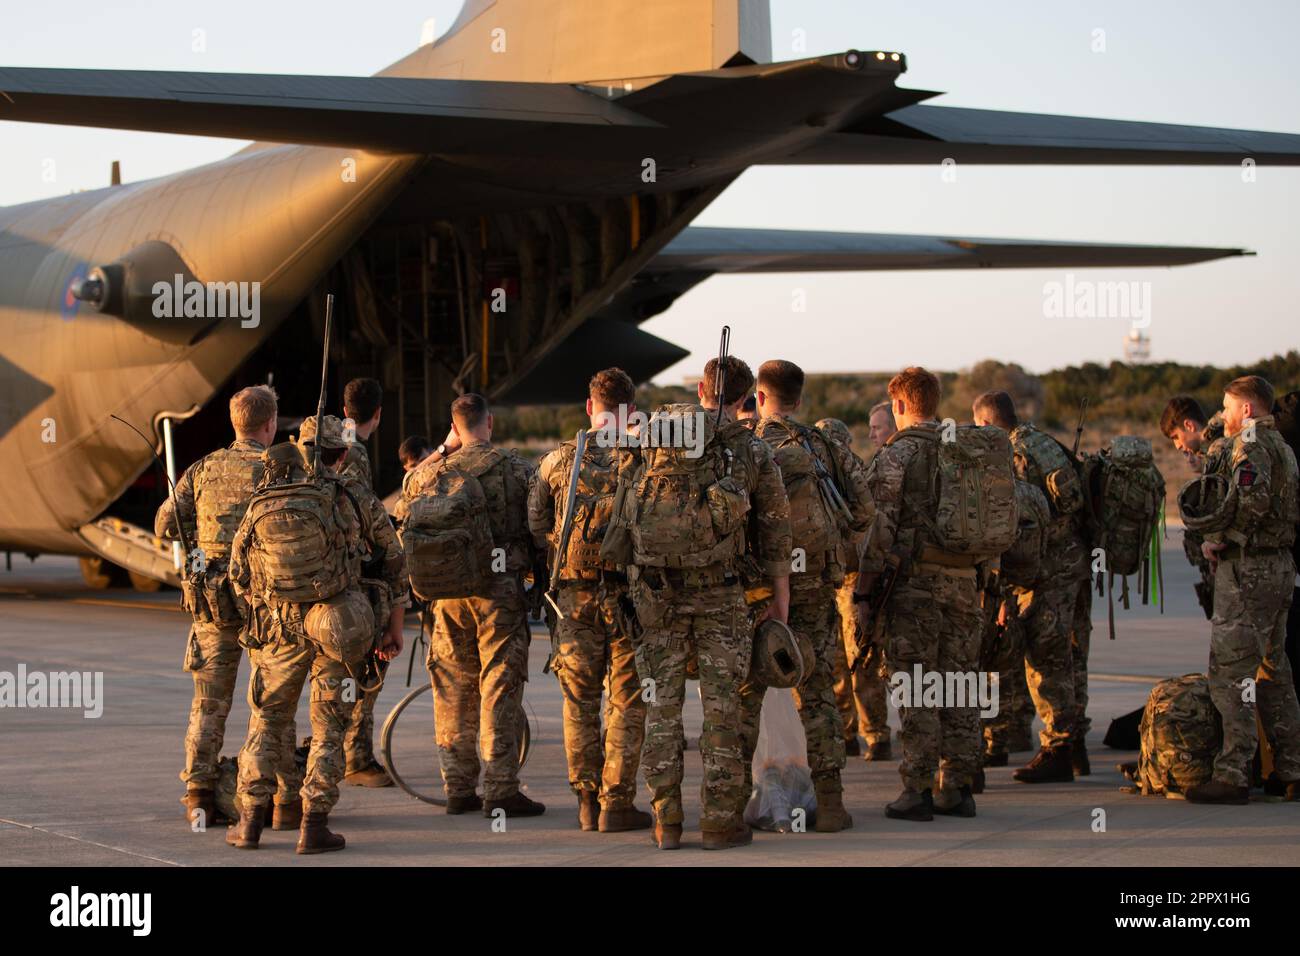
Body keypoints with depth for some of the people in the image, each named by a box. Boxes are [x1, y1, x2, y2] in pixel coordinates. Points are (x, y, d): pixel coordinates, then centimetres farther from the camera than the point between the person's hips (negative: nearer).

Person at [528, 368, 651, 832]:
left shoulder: (559, 460, 3)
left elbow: (535, 524, 9)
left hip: (575, 594, 2)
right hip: (630, 593, -2)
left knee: (580, 701, 11)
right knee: (627, 703, 4)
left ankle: (587, 803, 13)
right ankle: (617, 804, 3)